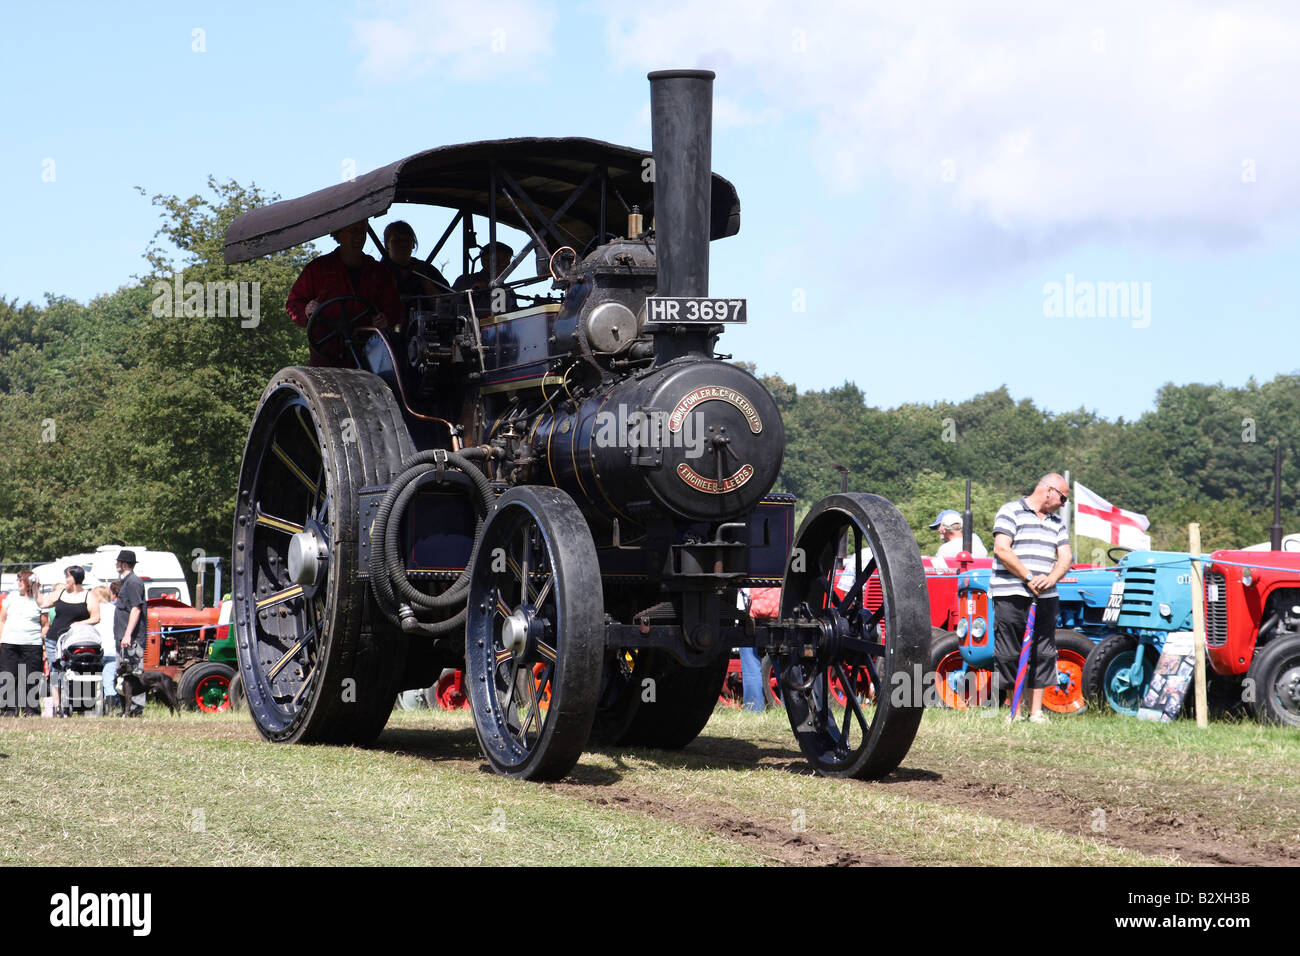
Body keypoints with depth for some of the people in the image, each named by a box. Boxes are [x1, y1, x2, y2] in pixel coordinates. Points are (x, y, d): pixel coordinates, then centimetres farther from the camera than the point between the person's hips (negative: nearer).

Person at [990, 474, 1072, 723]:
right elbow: (1002, 550, -12)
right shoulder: (1011, 512, -1)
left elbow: (1064, 558, 11)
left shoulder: (1057, 522, 20)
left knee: (1043, 654, 3)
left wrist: (1050, 579, -10)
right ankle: (1014, 709, 6)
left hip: (1045, 597, 6)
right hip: (1011, 596, -6)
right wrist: (1029, 578, -15)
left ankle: (1036, 711, 8)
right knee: (1009, 654, -3)